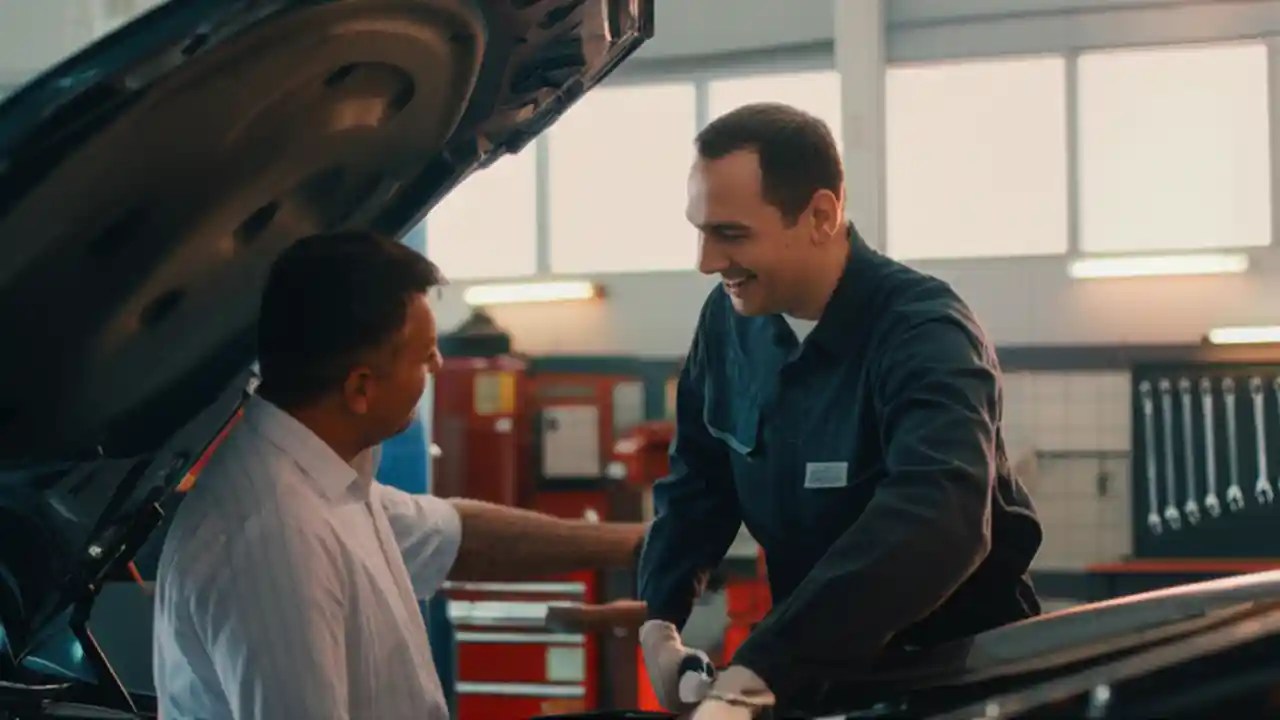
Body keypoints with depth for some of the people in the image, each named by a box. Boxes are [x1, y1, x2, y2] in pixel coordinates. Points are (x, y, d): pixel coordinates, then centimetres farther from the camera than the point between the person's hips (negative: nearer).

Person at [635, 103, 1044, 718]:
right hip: (820, 664, 5)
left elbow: (938, 516, -42)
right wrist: (659, 619, -11)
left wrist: (762, 666, -52)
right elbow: (699, 478, 8)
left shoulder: (924, 335, -25)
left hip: (958, 663, -5)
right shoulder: (729, 318, -3)